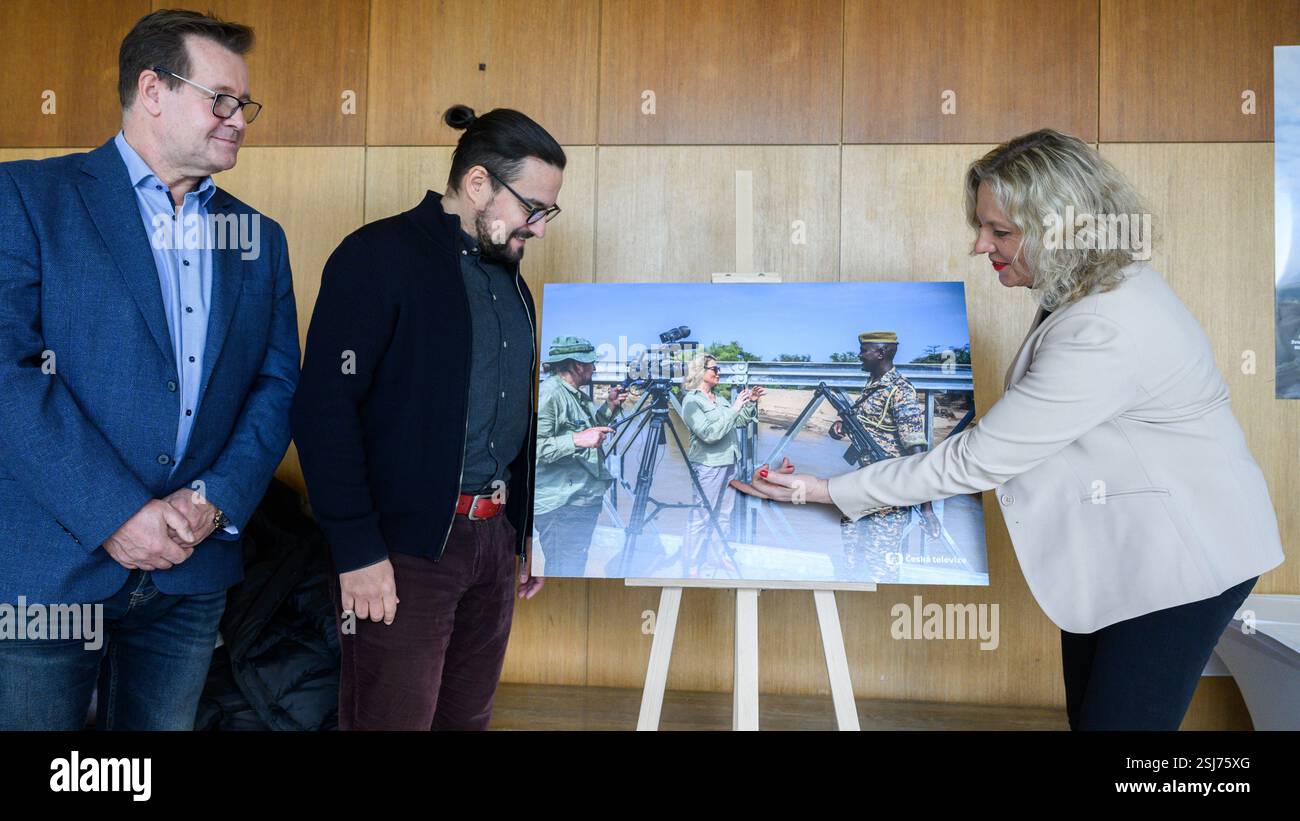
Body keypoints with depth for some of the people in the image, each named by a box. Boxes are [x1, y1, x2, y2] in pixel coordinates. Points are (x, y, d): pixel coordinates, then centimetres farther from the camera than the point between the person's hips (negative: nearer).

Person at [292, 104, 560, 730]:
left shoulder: (505, 272, 15)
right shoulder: (378, 255, -9)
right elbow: (324, 408, -16)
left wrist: (526, 532, 17)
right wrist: (357, 550, -18)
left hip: (492, 538, 7)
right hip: (404, 549, -7)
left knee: (468, 716, 14)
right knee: (393, 717, 2)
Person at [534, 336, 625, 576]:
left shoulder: (577, 395, 14)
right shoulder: (548, 394, -16)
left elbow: (590, 427, 29)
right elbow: (536, 447, -23)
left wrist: (609, 406, 14)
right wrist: (577, 439, -27)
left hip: (584, 501, 10)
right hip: (561, 507, -10)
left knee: (576, 568, 15)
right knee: (565, 573, -9)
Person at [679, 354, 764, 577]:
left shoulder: (719, 399, 14)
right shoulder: (691, 401, -10)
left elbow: (741, 422, 19)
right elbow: (710, 434, -20)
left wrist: (751, 403, 3)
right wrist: (734, 409, -21)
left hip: (728, 463, 8)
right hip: (707, 465, -8)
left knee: (723, 514, 13)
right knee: (701, 517, -4)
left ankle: (718, 555, 26)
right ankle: (691, 564, 5)